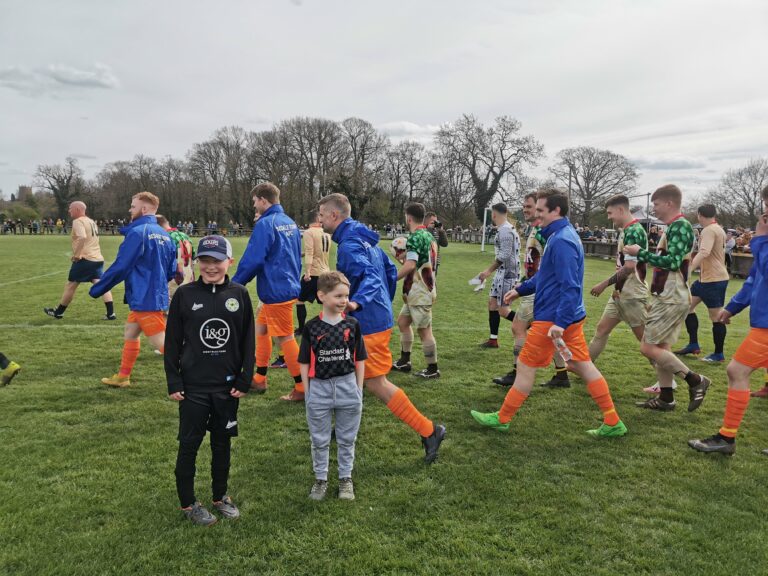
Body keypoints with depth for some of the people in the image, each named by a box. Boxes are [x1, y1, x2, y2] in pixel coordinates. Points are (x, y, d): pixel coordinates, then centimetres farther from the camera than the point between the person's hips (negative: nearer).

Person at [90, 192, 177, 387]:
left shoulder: (138, 232, -15)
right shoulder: (164, 234, 8)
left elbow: (120, 267, -14)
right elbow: (171, 270, 12)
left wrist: (97, 289, -3)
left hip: (145, 300, -9)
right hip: (156, 296, 9)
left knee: (162, 343, -5)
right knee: (130, 334, 20)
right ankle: (123, 377, 30)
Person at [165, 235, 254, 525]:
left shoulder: (239, 294, -2)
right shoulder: (185, 294, -6)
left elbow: (248, 341, 2)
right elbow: (172, 341, -2)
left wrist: (245, 380, 0)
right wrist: (173, 382, -4)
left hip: (227, 386, 2)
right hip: (193, 386, -1)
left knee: (222, 442, 14)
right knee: (189, 444, 8)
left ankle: (220, 496, 32)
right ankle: (188, 503, 24)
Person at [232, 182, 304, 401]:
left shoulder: (265, 224, -16)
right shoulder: (290, 223, 11)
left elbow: (252, 260, -18)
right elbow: (296, 257, 18)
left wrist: (235, 284, -5)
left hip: (276, 291, -9)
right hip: (289, 286, 9)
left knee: (285, 338, -2)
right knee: (261, 329, 19)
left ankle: (302, 387, 4)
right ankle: (259, 379, 28)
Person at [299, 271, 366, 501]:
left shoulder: (352, 324, -3)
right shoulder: (311, 327, -6)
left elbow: (359, 359, 3)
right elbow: (304, 362, -1)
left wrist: (359, 389, 2)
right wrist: (307, 392, -3)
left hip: (348, 387, 1)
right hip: (319, 389, -1)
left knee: (347, 439, 14)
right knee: (319, 440, 13)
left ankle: (346, 479, 30)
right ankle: (320, 479, 29)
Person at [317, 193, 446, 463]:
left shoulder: (348, 245, -18)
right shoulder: (364, 238, 12)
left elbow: (370, 277, -32)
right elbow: (391, 271, 17)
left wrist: (357, 302, -50)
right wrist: (385, 303, 26)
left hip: (369, 323, -10)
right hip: (379, 315, 10)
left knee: (376, 383, -5)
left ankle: (429, 431, 1)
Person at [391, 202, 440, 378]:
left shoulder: (415, 237, -17)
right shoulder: (428, 235, 12)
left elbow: (410, 265, -27)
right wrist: (406, 255, 20)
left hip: (419, 292, -10)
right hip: (418, 291, 10)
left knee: (424, 330, -2)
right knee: (402, 321, 19)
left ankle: (432, 370, 7)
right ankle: (404, 362, 27)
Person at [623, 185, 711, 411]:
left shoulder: (680, 226, -15)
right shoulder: (673, 227, 16)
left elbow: (672, 262, -25)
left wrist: (641, 253, -17)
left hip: (672, 299, -10)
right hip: (667, 297, 10)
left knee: (649, 347, -9)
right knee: (660, 347, 12)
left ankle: (696, 381, 0)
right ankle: (665, 398, 19)